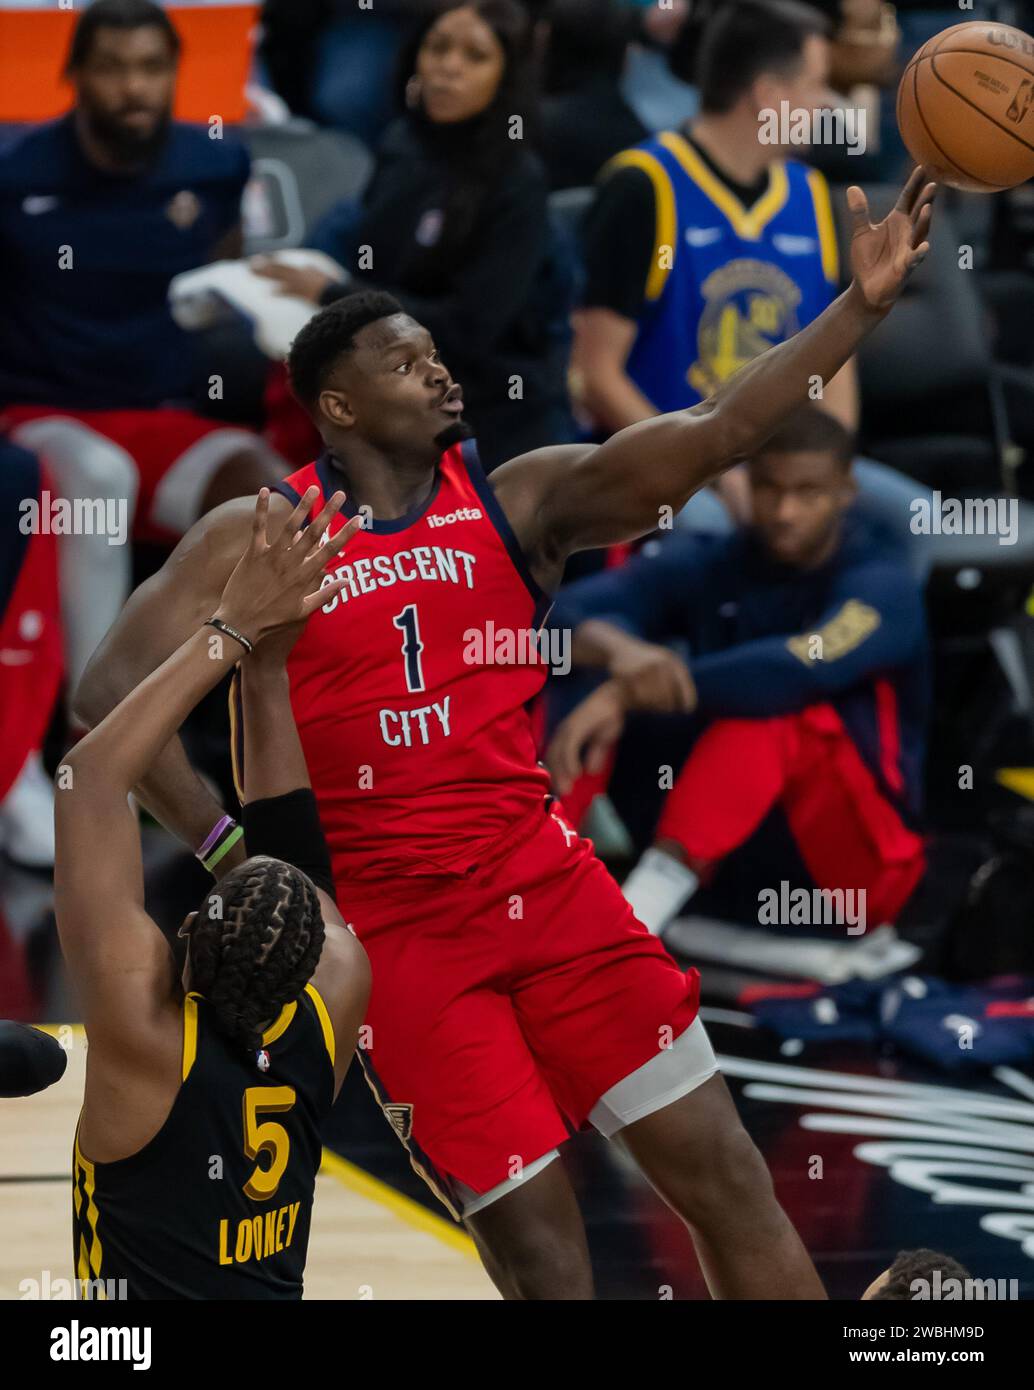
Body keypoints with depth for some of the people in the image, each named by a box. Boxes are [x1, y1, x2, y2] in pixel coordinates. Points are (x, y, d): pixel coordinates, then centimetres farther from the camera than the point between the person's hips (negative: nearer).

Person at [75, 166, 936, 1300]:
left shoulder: (517, 500, 3)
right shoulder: (258, 539, -2)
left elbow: (712, 433, -8)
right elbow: (110, 694, -7)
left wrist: (863, 303, -19)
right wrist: (230, 850, -13)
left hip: (547, 887, 3)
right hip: (394, 933, -3)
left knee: (724, 1175, -1)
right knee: (539, 1252, -4)